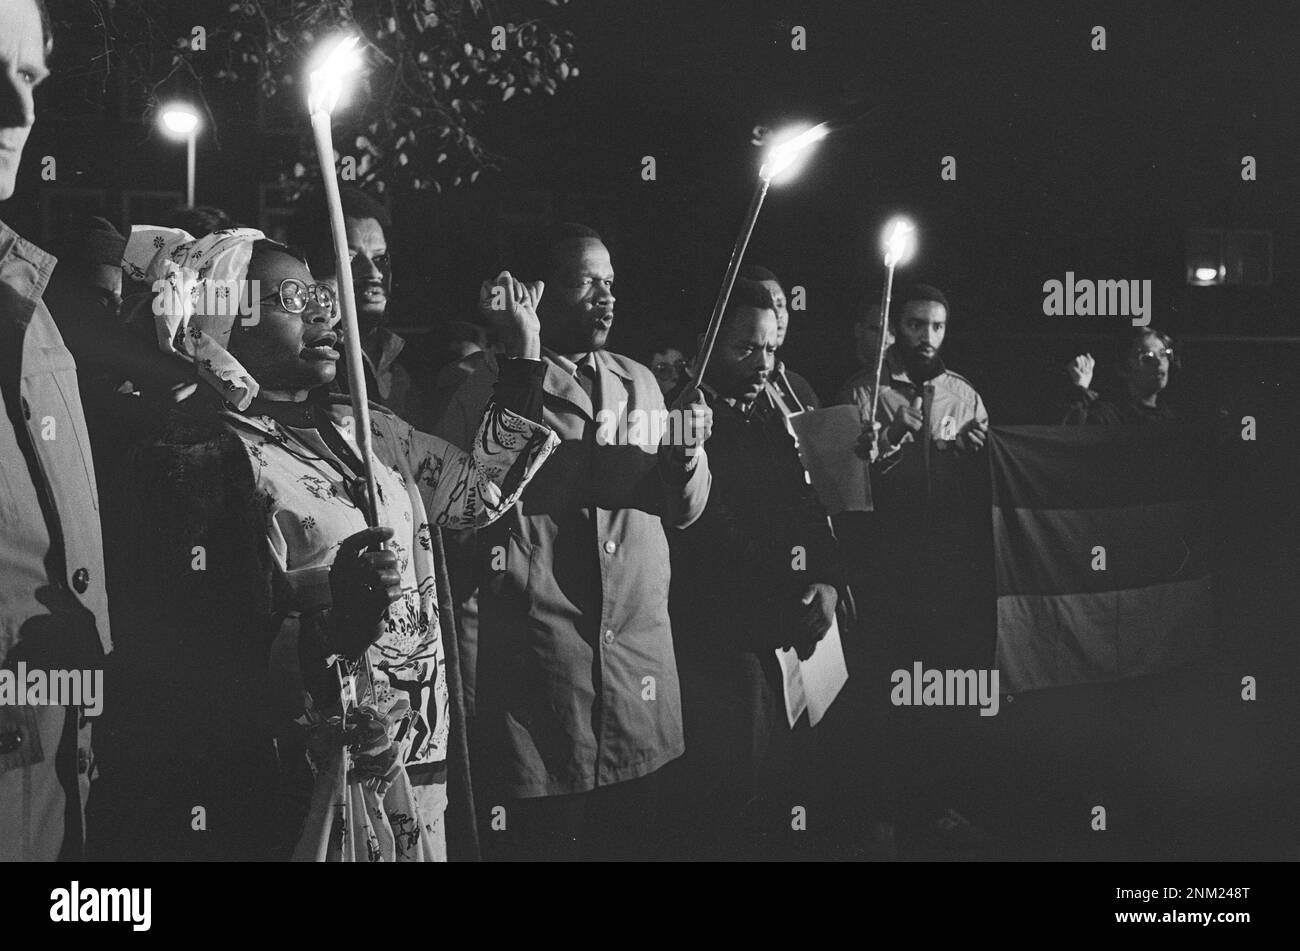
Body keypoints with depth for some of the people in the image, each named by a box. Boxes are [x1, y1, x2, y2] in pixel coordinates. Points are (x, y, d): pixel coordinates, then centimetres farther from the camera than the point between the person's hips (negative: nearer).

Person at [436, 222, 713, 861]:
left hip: (639, 651, 5)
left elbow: (682, 512, 14)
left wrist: (687, 453, -4)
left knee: (632, 837, 9)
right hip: (537, 659, -5)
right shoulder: (493, 384, -2)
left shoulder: (639, 383, 15)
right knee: (542, 838, -1)